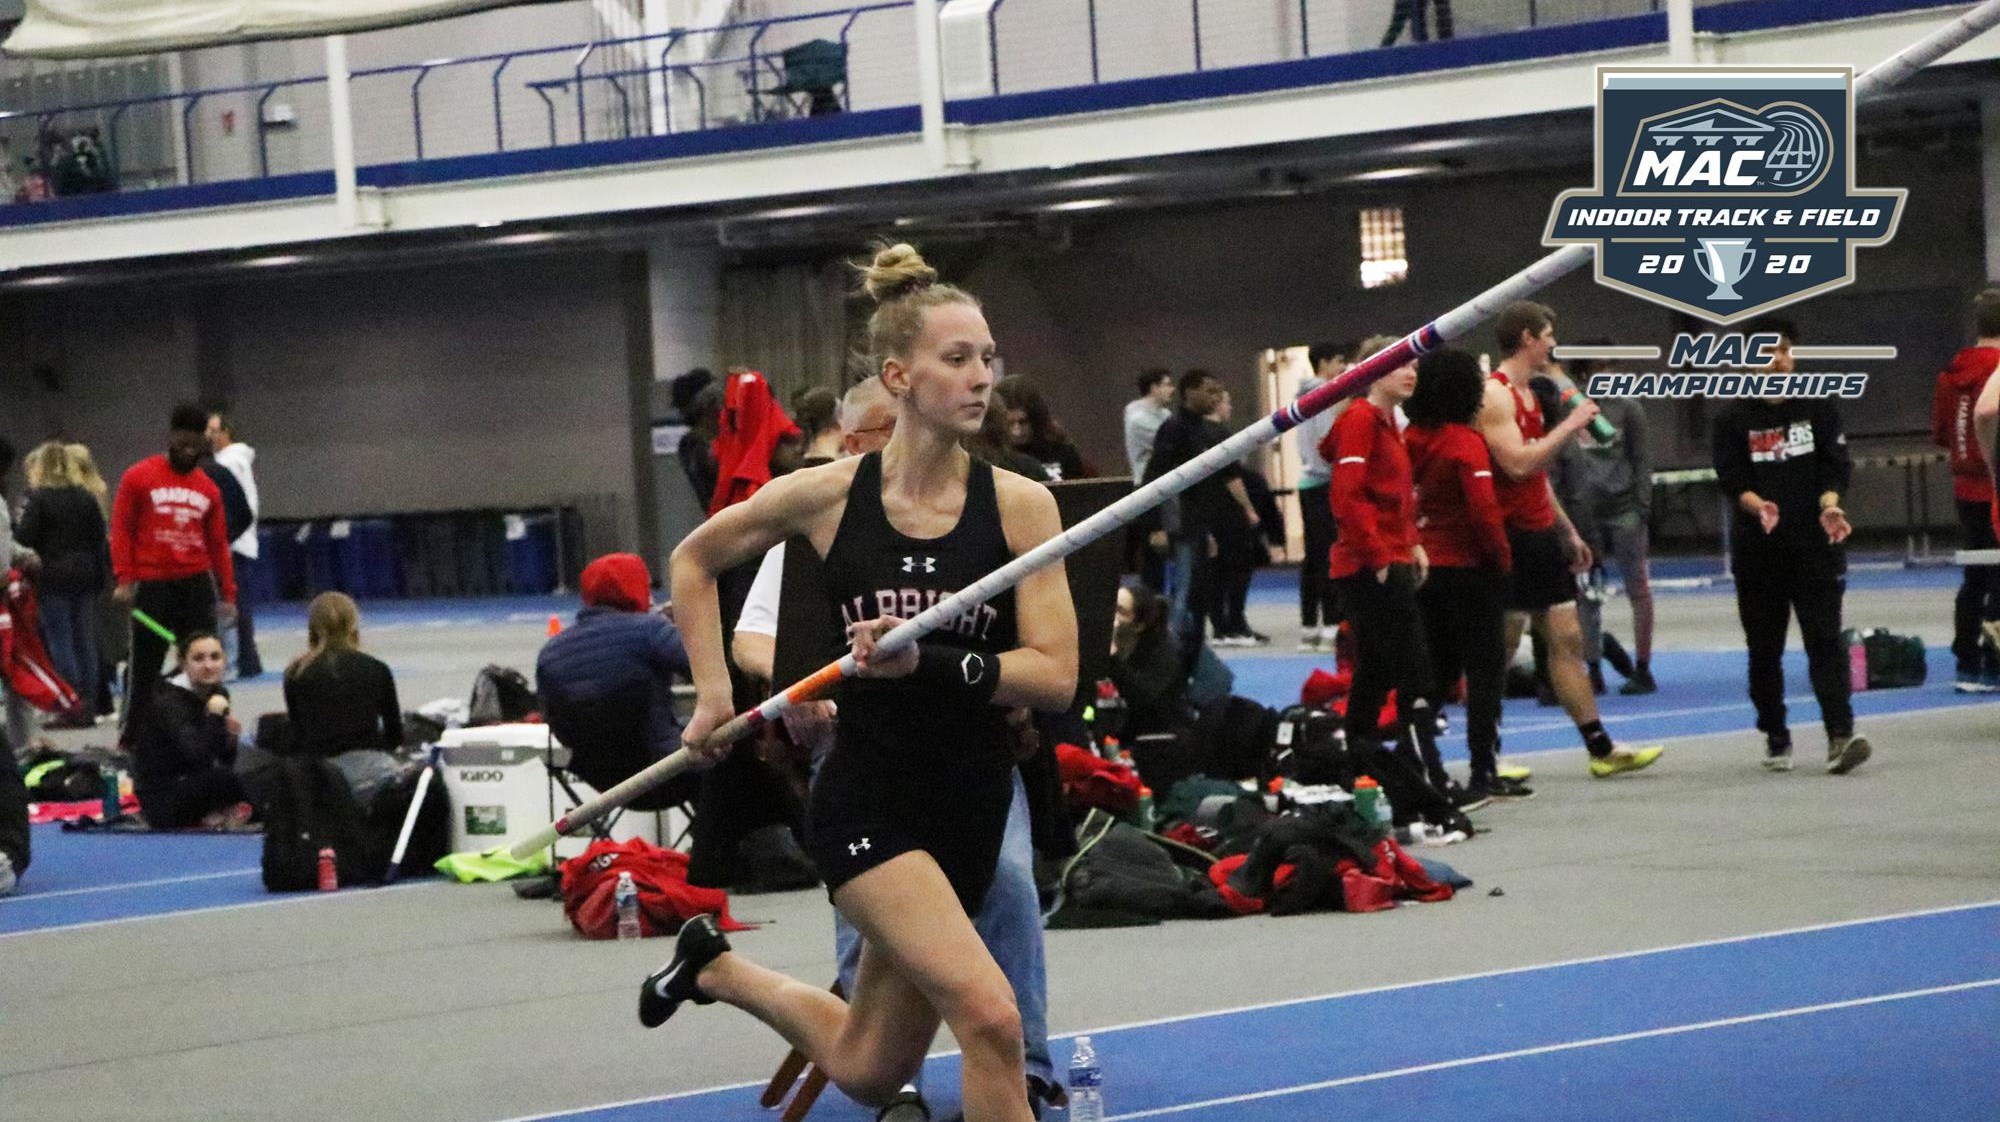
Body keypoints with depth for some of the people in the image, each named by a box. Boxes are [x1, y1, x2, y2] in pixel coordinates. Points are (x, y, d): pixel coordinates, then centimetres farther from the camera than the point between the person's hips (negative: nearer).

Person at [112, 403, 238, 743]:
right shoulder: (139, 477, -1)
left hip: (196, 584, 3)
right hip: (152, 587, -3)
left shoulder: (208, 489, 9)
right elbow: (121, 530, -3)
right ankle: (131, 738, 14)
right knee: (145, 665, 4)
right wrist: (125, 579, -11)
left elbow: (218, 544, 12)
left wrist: (228, 594, 9)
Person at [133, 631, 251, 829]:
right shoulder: (169, 700, -19)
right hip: (163, 801, -8)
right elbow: (198, 757, -32)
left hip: (193, 786, 8)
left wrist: (230, 737, -11)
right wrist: (214, 715, -31)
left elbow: (224, 761, 8)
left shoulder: (219, 693, 4)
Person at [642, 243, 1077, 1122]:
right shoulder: (827, 496, -6)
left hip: (970, 809, 3)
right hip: (866, 800, -3)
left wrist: (927, 662, -25)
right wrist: (713, 693, 5)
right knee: (988, 1014, -25)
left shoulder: (1020, 505, -6)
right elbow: (693, 561, 12)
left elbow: (1055, 676, -12)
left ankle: (717, 968, 43)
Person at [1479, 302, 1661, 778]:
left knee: (1567, 640, 8)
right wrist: (1570, 426, -18)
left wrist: (1568, 530, 23)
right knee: (1500, 650, -5)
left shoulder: (1529, 395, 17)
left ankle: (1601, 748, 9)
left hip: (1542, 537, 10)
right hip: (1511, 538, -10)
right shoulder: (1495, 395, -13)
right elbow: (1517, 463, -24)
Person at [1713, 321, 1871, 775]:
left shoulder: (1819, 410, 8)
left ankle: (1840, 735, -18)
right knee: (1764, 649, 6)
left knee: (1825, 640, -11)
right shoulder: (1734, 421, 6)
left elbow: (1836, 466, 1)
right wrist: (1759, 507, -24)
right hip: (1758, 552, 1)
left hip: (1815, 547, -1)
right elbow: (1731, 481, -4)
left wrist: (1829, 507, -19)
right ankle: (1776, 738, 17)